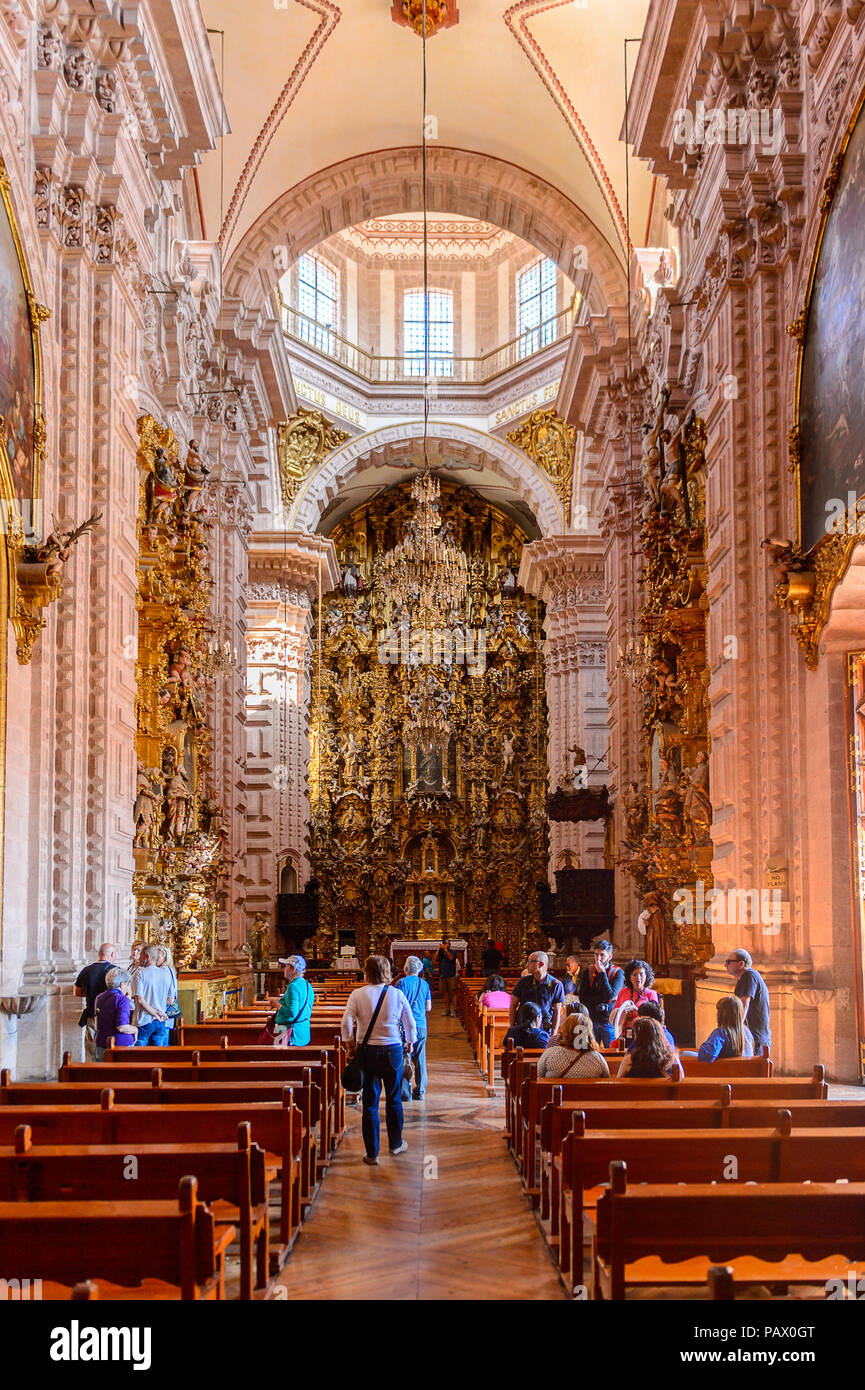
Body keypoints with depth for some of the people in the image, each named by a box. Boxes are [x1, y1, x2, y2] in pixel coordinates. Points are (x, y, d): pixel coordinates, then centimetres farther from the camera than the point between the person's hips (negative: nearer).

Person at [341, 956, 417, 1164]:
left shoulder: (357, 995, -7)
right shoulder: (397, 994, -2)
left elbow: (346, 1023, -15)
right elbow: (411, 1025, 4)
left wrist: (350, 1044, 0)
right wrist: (410, 1043, 20)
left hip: (367, 1052, -1)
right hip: (393, 1051, 1)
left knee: (370, 1103, 6)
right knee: (394, 1100, 18)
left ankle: (372, 1153, 10)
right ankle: (396, 1144, 32)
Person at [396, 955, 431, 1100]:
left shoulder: (402, 983, -8)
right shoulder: (424, 984, 8)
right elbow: (428, 1008, 11)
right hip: (421, 1026, 5)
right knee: (420, 1059, 10)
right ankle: (420, 1091, 13)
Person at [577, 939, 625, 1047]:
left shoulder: (617, 973, -3)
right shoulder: (587, 972, 6)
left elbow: (610, 995, -17)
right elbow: (582, 998, -5)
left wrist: (602, 973, -14)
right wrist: (603, 998, -14)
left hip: (609, 1021, -2)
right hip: (590, 1020, 2)